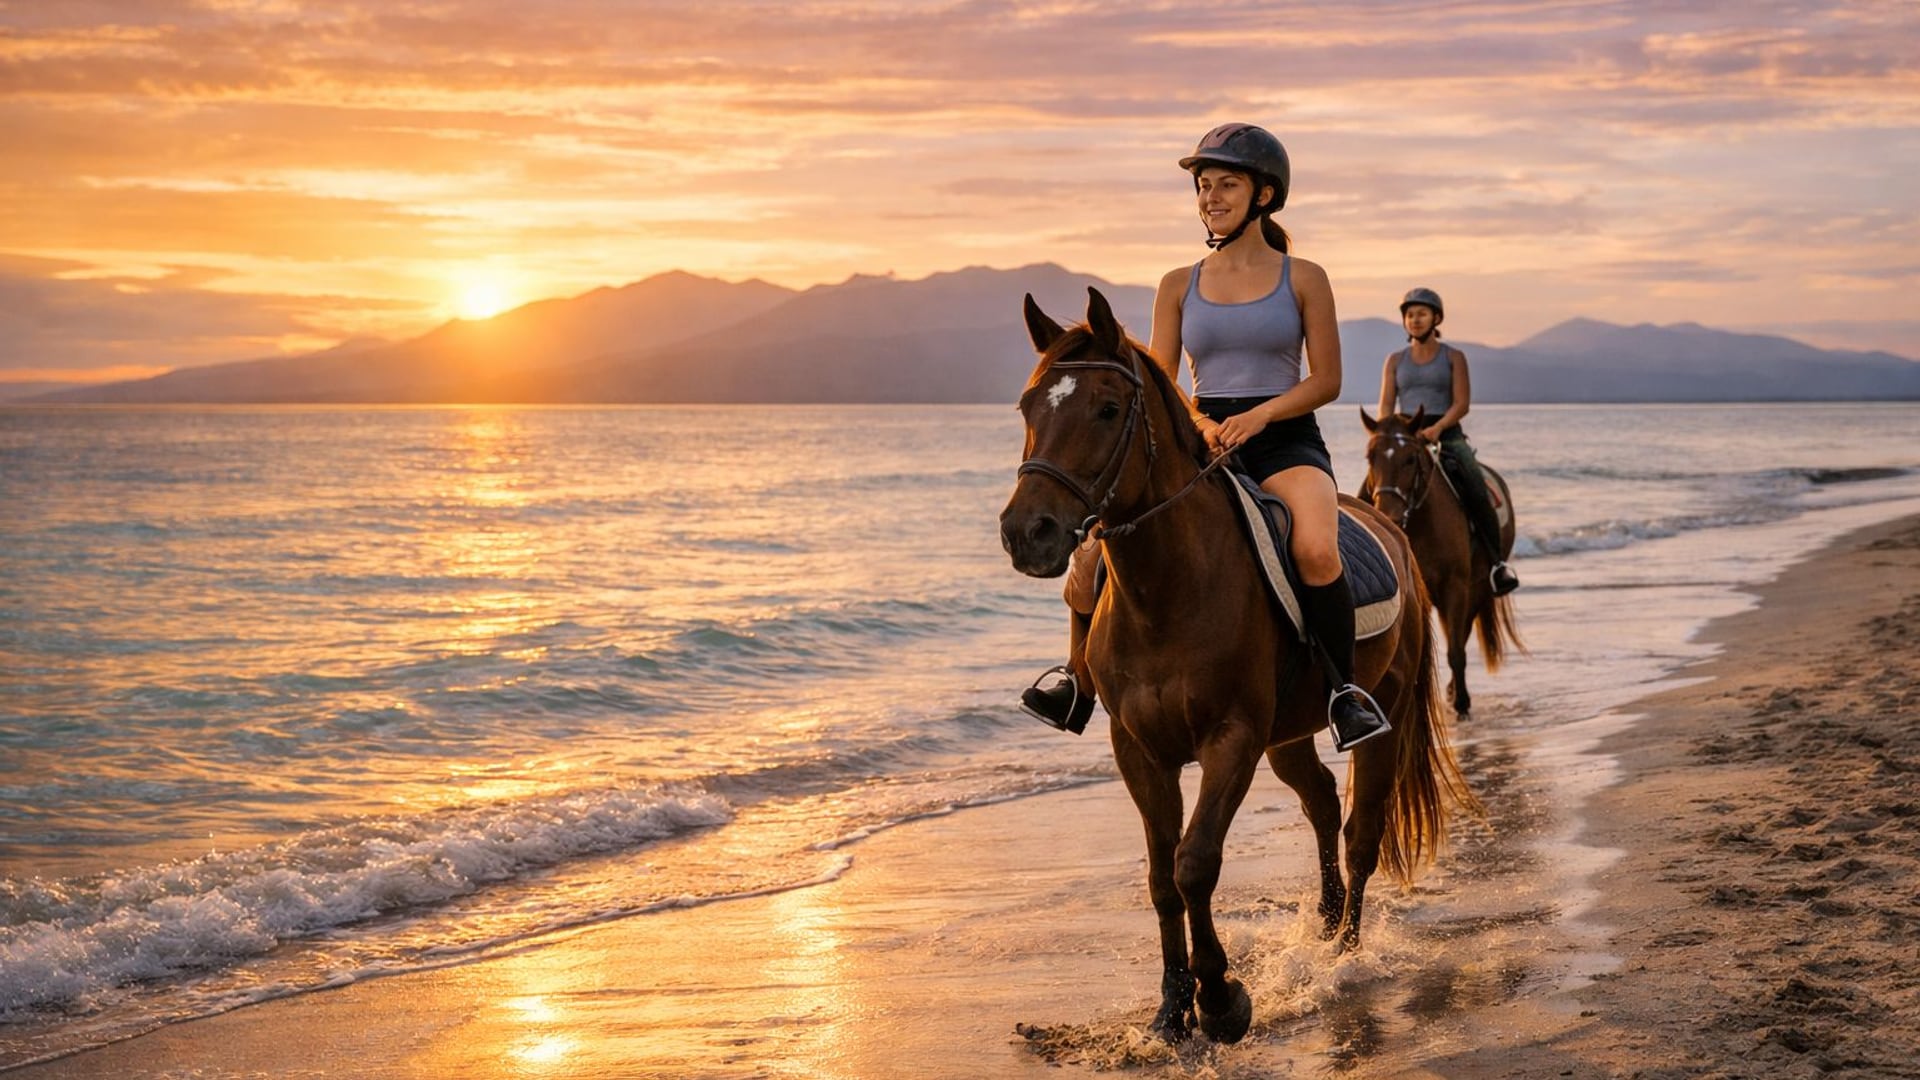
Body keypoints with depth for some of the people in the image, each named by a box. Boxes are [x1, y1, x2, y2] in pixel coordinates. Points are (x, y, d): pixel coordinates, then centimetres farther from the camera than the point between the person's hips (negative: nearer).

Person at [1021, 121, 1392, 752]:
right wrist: (1198, 420, -13)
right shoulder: (1179, 286, 10)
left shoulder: (1303, 280, 4)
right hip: (1202, 444, 3)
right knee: (1094, 544, -13)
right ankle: (1080, 681, 10)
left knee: (1316, 550, -35)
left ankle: (1343, 690, -18)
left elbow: (1326, 380, 0)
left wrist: (1257, 415, -16)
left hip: (1286, 441, -3)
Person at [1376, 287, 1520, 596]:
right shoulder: (1396, 360, 14)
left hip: (1447, 435, -2)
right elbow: (1386, 405, 9)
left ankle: (1497, 561, -17)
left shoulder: (1453, 358, 7)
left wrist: (1436, 428, -20)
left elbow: (1461, 403, -2)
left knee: (1477, 491, -25)